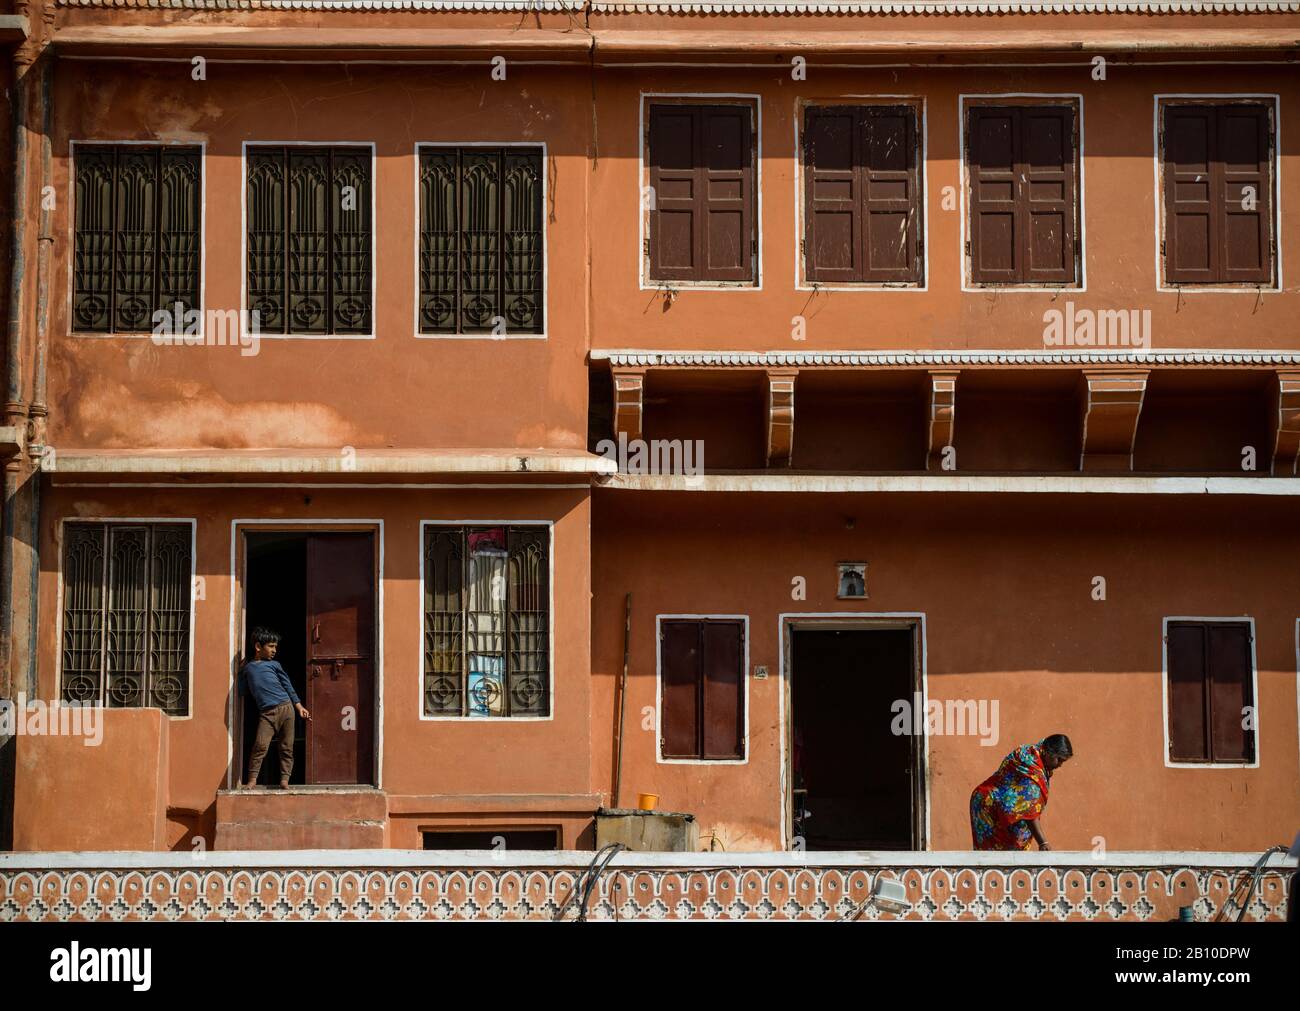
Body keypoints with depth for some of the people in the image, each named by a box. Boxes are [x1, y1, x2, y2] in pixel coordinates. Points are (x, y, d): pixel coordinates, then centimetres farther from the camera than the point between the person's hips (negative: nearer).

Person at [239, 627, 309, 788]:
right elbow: (243, 690, 18)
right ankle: (252, 779, -8)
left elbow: (287, 685, 14)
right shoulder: (248, 668, 14)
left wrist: (299, 706, 11)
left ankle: (284, 779, 5)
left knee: (287, 747, 0)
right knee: (260, 745, -15)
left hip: (285, 708, 1)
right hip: (266, 713, -1)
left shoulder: (274, 665, 13)